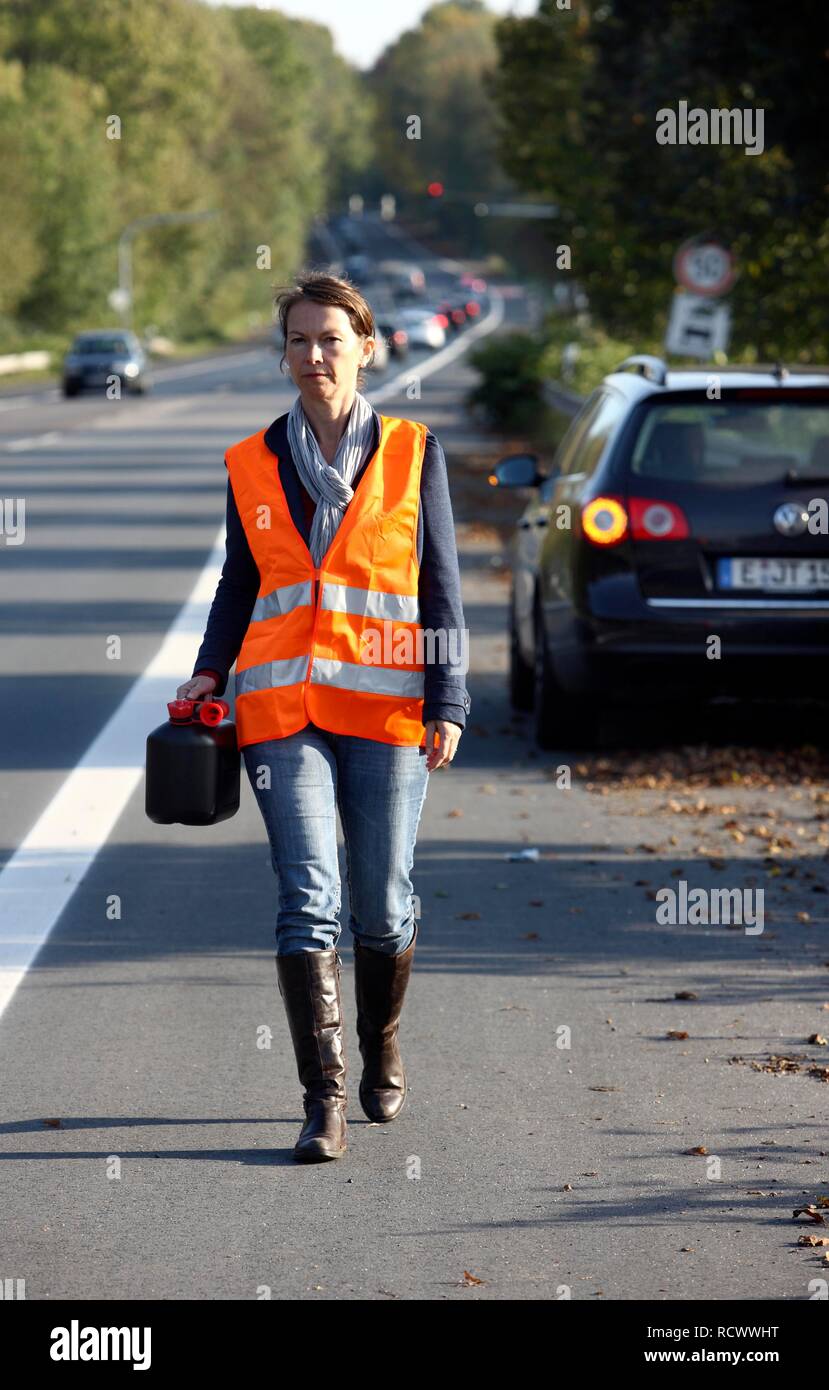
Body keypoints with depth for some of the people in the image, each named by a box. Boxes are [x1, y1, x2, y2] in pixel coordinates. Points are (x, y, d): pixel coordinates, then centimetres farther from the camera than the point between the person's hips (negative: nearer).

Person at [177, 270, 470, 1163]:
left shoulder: (412, 454, 5)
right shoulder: (254, 464, 10)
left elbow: (440, 587, 5)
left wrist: (447, 703, -3)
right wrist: (209, 672, 1)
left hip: (387, 705, -1)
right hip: (284, 705, 1)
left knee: (383, 904, 5)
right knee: (308, 899, -10)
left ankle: (381, 1053, 32)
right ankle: (324, 1104, -12)